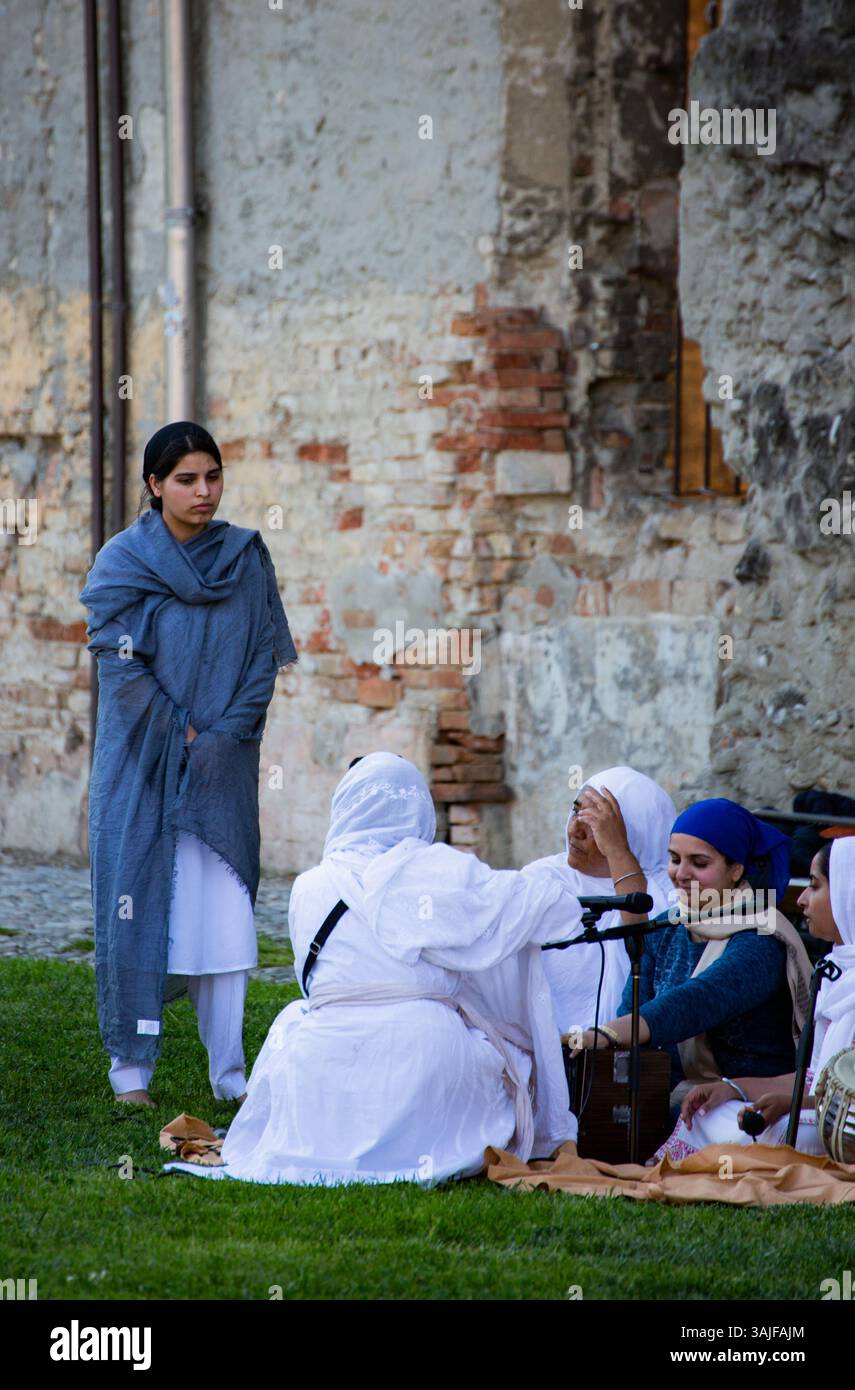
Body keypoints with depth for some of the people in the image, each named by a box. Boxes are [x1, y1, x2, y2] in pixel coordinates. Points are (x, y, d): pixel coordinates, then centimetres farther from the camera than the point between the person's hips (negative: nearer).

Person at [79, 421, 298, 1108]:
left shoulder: (246, 556, 6)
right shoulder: (123, 561, -3)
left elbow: (266, 656, 3)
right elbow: (122, 667, -9)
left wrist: (226, 735, -8)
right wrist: (183, 735, -12)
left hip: (224, 766, 2)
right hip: (142, 763, -2)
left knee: (225, 911, -1)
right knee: (138, 903, -3)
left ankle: (230, 1074, 2)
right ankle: (132, 1069, 4)